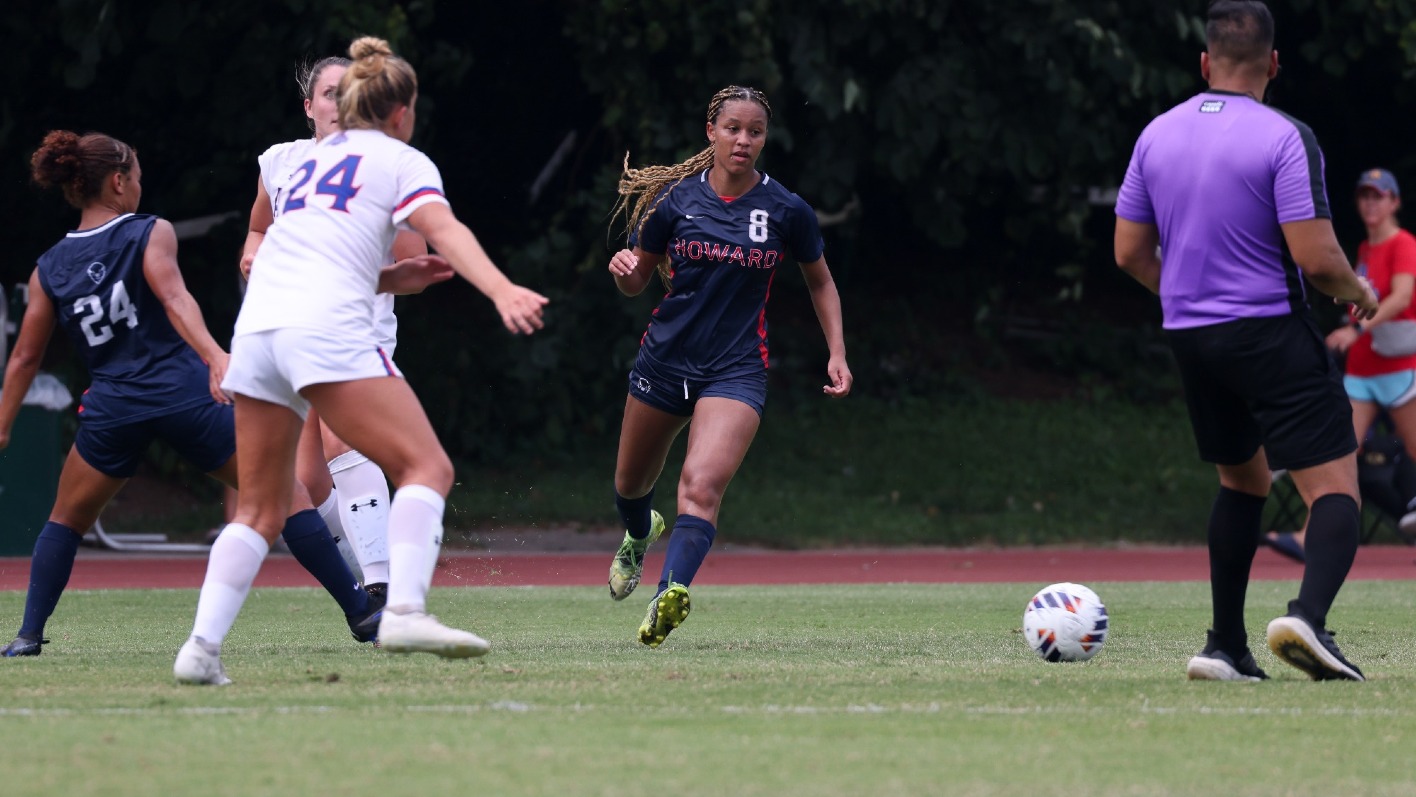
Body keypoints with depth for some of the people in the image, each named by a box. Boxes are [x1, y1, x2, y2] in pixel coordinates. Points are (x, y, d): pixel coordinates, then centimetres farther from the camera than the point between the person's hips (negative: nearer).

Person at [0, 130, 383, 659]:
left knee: (66, 521, 23)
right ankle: (362, 613, 4)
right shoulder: (151, 234, 1)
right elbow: (174, 299, -17)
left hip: (111, 408, 3)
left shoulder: (49, 269, 11)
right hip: (185, 393, -3)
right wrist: (216, 357, -29)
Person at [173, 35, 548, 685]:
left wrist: (391, 278, 31)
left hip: (255, 329, 7)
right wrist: (502, 291, -23)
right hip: (328, 331, -7)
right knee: (425, 467, -8)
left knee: (260, 510, 12)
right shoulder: (401, 160, 11)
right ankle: (404, 610, -29)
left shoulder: (309, 163, 30)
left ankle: (201, 646, -1)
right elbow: (444, 232, -8)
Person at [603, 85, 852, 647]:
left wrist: (837, 353, 2)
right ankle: (639, 537, 57)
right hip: (664, 362, 3)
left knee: (702, 484, -27)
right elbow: (637, 282, 7)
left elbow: (820, 282, 12)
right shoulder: (675, 200, -3)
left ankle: (669, 598, -41)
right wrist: (624, 269, -17)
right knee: (631, 484, 21)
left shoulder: (787, 211, -4)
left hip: (736, 370, -3)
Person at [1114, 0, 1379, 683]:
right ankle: (1307, 614, -32)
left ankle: (1225, 646, 18)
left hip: (1189, 337, 6)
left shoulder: (1157, 134, 5)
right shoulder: (1285, 139, -12)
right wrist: (1358, 293, 4)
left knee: (1242, 479, 23)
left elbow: (1130, 253, 10)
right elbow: (1317, 259, -17)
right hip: (1271, 332, -6)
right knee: (1334, 489, -6)